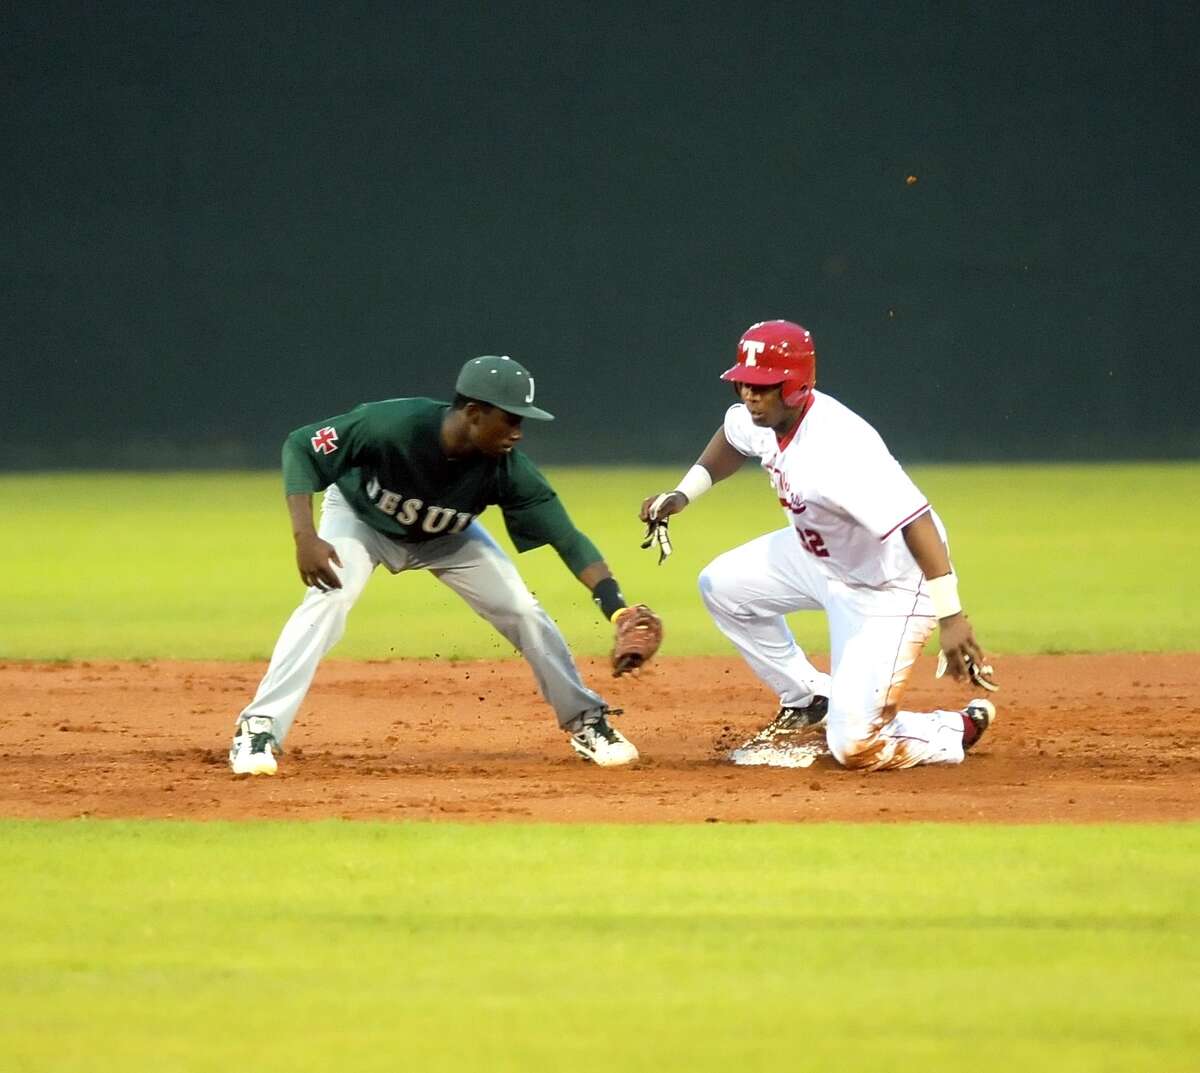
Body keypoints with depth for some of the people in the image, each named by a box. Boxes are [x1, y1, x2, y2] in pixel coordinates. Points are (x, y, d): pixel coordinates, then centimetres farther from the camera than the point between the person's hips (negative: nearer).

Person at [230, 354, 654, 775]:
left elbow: (568, 539, -29)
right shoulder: (392, 424, -40)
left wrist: (617, 609, -42)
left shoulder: (507, 468, -31)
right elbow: (300, 447, -31)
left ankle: (586, 721, 13)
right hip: (361, 519, -3)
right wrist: (305, 536, -41)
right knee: (328, 598, -28)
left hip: (446, 536, 3)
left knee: (523, 610, -6)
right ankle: (259, 729, -25)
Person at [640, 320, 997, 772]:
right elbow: (732, 438, 18)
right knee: (722, 585, 15)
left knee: (854, 746, -13)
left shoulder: (836, 450, -37)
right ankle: (807, 700, 26)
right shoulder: (762, 418, -9)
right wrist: (684, 494, 5)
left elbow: (915, 521, -44)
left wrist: (950, 616, -50)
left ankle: (964, 728, 15)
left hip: (887, 589, -9)